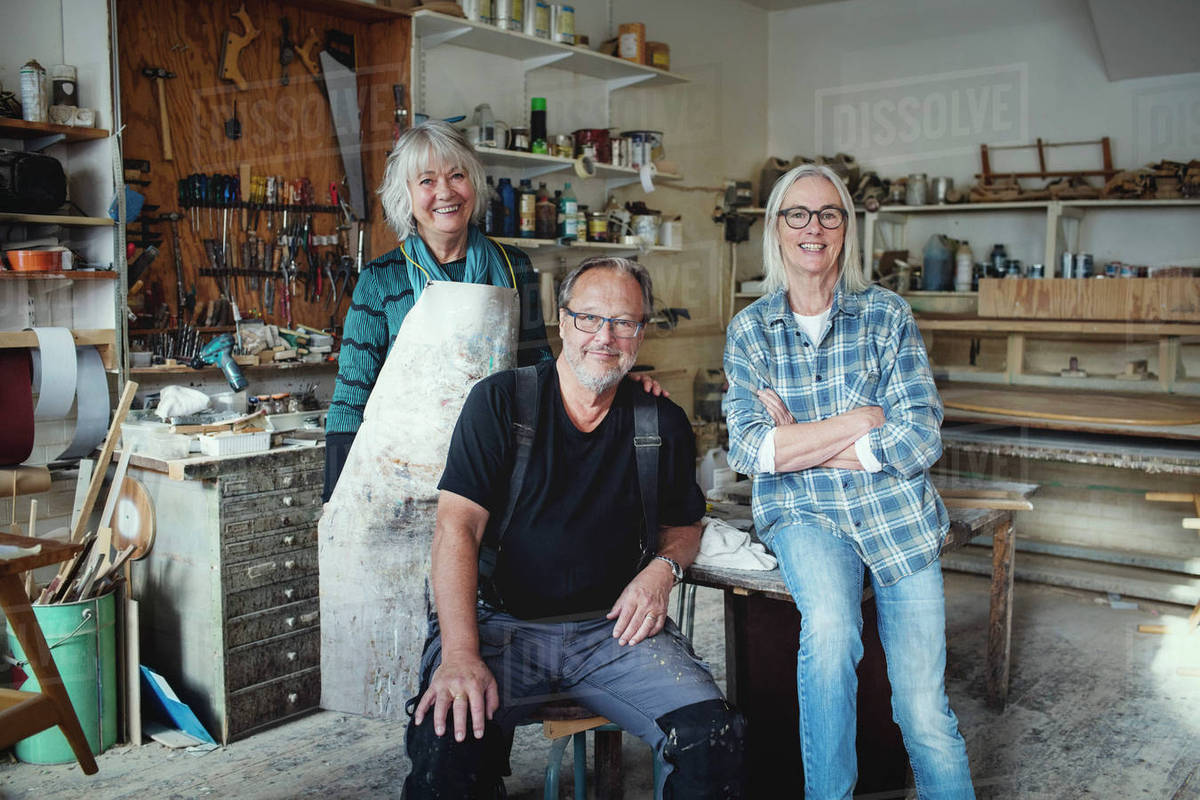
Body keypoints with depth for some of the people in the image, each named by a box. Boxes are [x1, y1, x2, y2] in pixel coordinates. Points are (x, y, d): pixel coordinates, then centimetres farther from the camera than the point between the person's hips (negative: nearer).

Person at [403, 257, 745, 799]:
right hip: (501, 622, -2)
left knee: (712, 736, -20)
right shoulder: (498, 402, -2)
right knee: (444, 743, -30)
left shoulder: (663, 423, 8)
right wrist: (460, 653, -22)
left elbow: (683, 524, 22)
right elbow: (457, 526, -10)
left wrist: (663, 568, -3)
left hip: (615, 627, 3)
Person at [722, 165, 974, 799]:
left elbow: (921, 439, -8)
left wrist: (799, 443, -11)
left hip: (895, 509, 1)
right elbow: (746, 449, -8)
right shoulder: (749, 330, 4)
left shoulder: (888, 315, 2)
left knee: (924, 711, -7)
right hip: (802, 513, 0)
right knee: (829, 622, -31)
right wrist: (859, 421, -12)